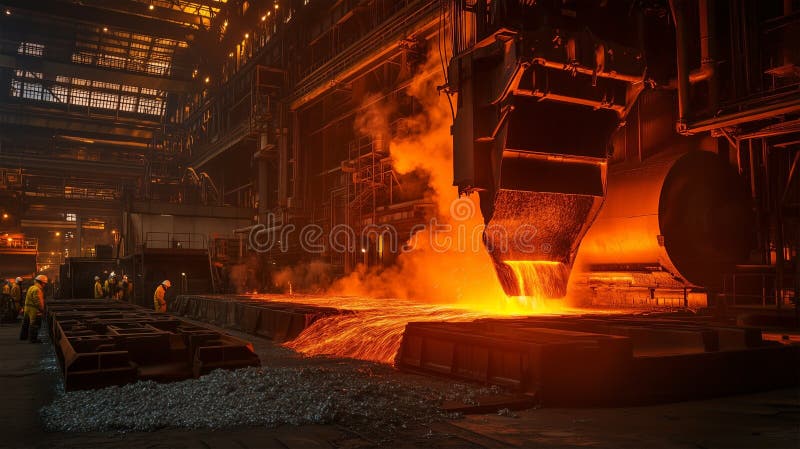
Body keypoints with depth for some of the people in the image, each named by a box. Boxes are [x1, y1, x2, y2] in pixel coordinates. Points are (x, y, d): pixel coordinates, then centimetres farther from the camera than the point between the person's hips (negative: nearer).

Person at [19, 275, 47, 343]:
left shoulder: (31, 288, 13)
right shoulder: (37, 289, -20)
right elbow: (38, 302, -22)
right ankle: (33, 339, -1)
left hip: (27, 307, 10)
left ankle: (23, 336, 32)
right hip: (34, 309, -10)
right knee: (34, 324, -4)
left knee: (26, 323, 20)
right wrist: (42, 309, -15)